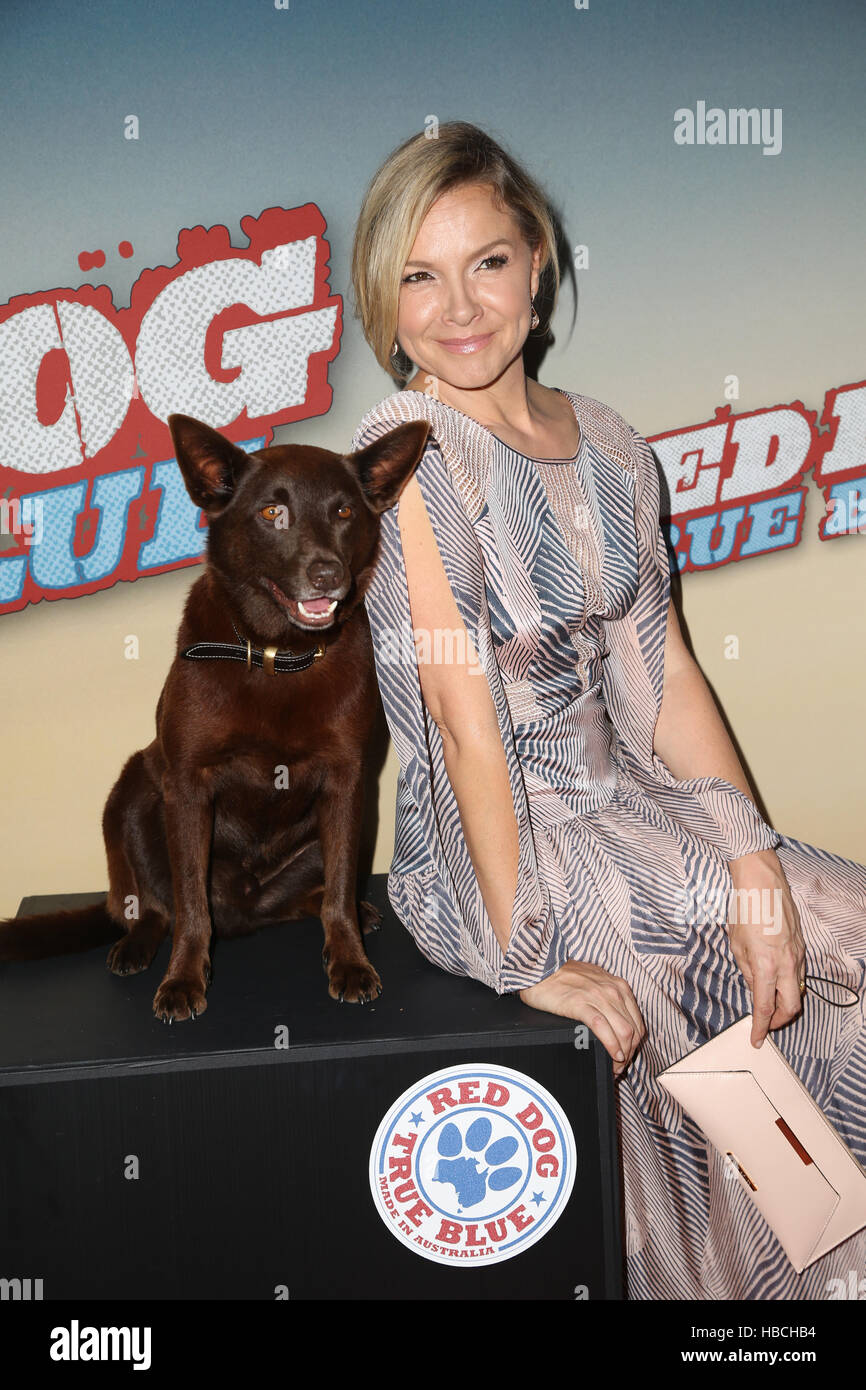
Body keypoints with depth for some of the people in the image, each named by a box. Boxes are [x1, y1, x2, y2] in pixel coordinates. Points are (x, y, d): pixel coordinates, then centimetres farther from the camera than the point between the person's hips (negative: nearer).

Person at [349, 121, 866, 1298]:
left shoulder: (608, 445, 7)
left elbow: (665, 675, 4)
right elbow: (463, 709, -19)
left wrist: (756, 865, -6)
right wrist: (526, 956, -20)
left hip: (624, 808, 6)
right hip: (489, 848, -6)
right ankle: (736, 1268, 13)